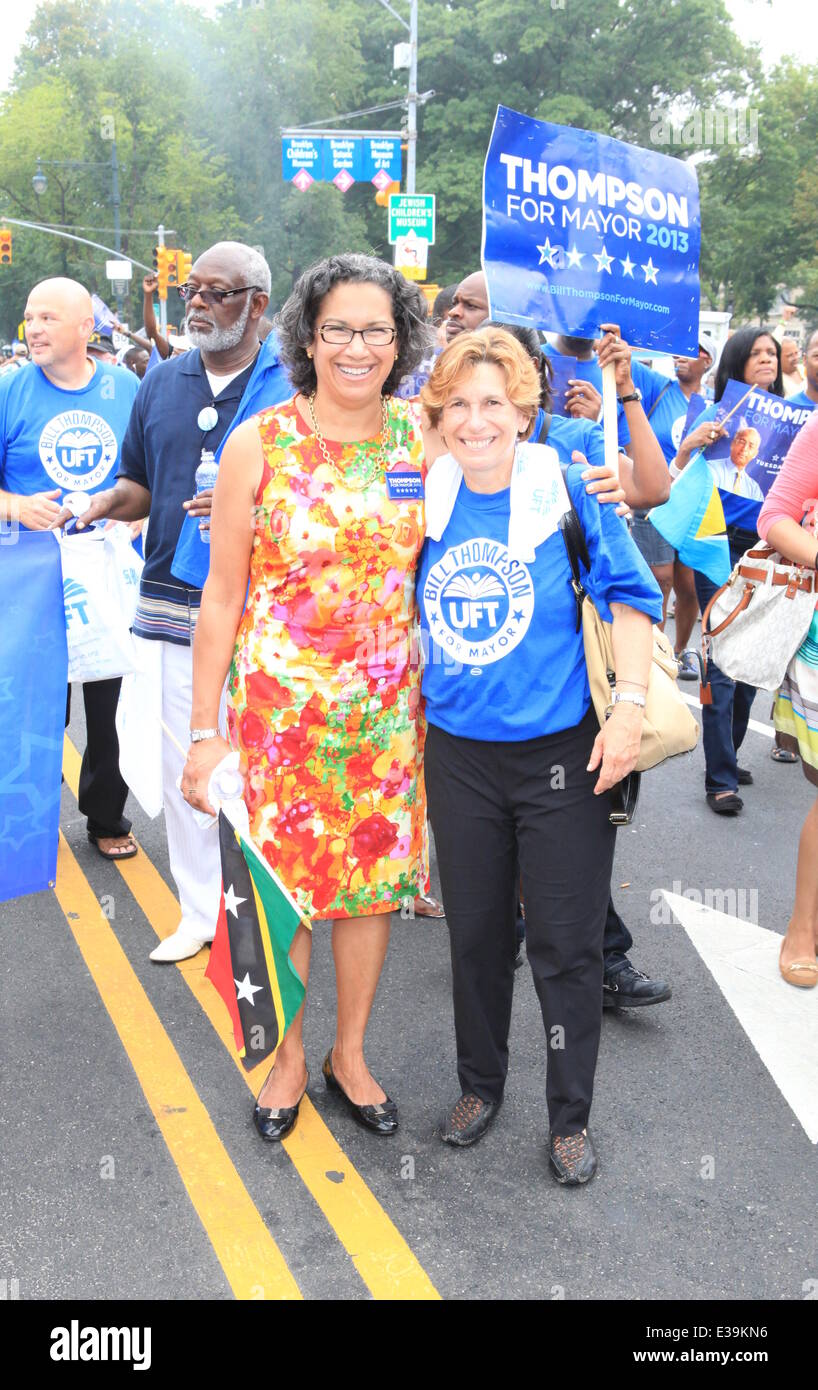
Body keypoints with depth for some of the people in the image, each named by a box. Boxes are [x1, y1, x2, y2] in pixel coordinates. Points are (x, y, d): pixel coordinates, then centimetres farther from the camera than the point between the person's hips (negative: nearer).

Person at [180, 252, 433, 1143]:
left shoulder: (420, 438, 0)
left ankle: (349, 1054, 34)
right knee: (281, 884, 9)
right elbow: (223, 594, -5)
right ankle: (287, 1057, 32)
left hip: (387, 704, 3)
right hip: (278, 702, -2)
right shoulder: (260, 443, -7)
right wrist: (206, 731, -5)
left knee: (374, 878, 12)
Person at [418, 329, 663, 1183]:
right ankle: (480, 1086, 35)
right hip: (458, 751, 4)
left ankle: (570, 1118, 22)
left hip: (561, 754, -3)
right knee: (474, 931, 15)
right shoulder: (426, 501, 3)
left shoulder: (567, 489, -8)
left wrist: (630, 706, -15)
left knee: (565, 943, 4)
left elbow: (628, 594, -7)